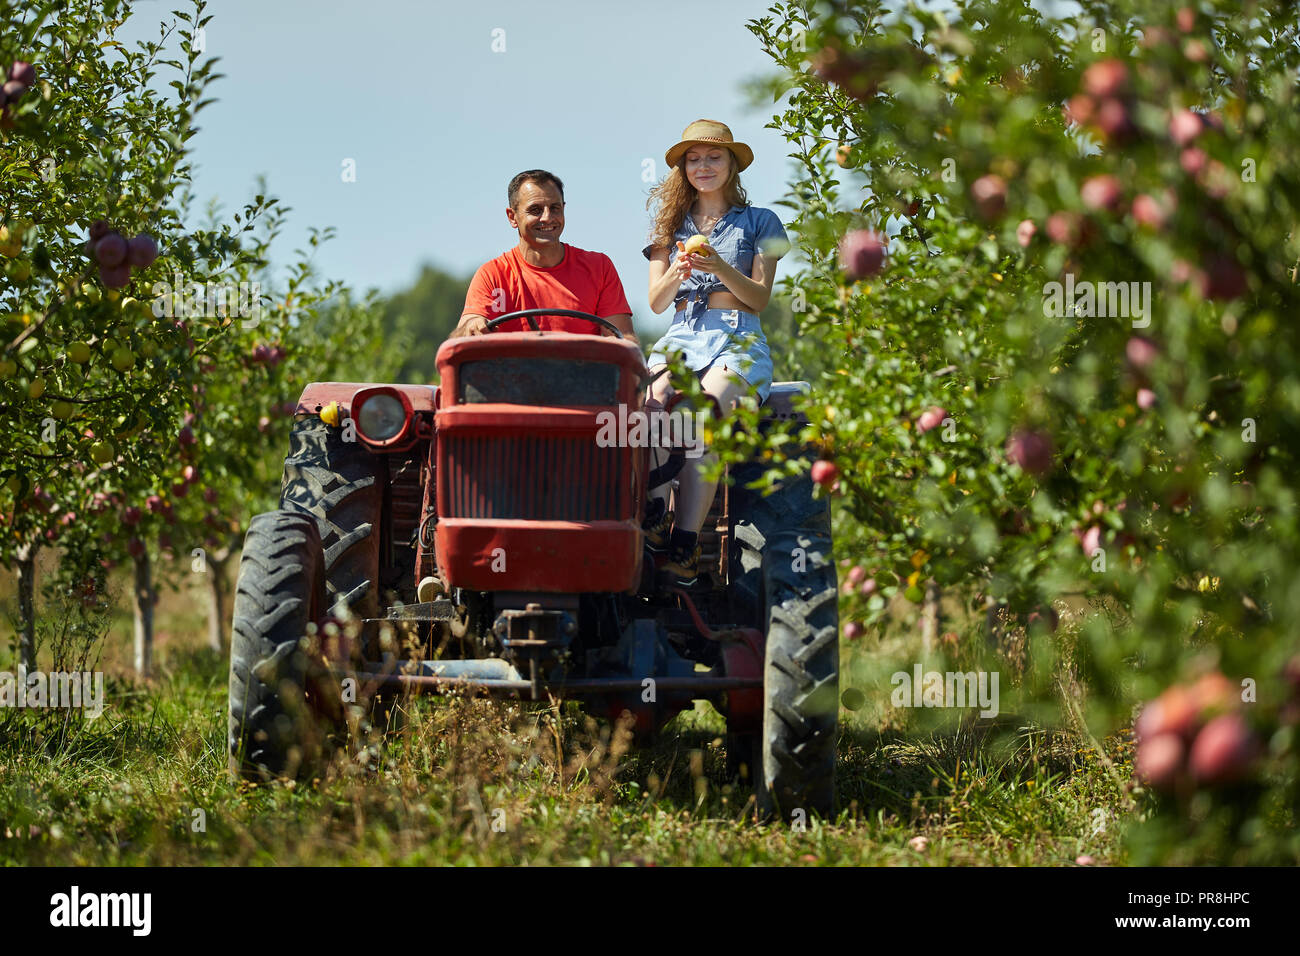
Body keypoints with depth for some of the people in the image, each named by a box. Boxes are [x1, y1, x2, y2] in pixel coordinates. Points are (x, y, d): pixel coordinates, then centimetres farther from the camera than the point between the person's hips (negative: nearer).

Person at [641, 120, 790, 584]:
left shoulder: (758, 222, 14)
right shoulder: (670, 223, 22)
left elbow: (759, 298, 5)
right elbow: (657, 301, 15)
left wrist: (721, 268, -14)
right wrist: (678, 272, -8)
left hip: (739, 341, -3)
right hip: (681, 337, 3)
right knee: (653, 394, -35)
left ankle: (685, 542, -45)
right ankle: (655, 507, -45)